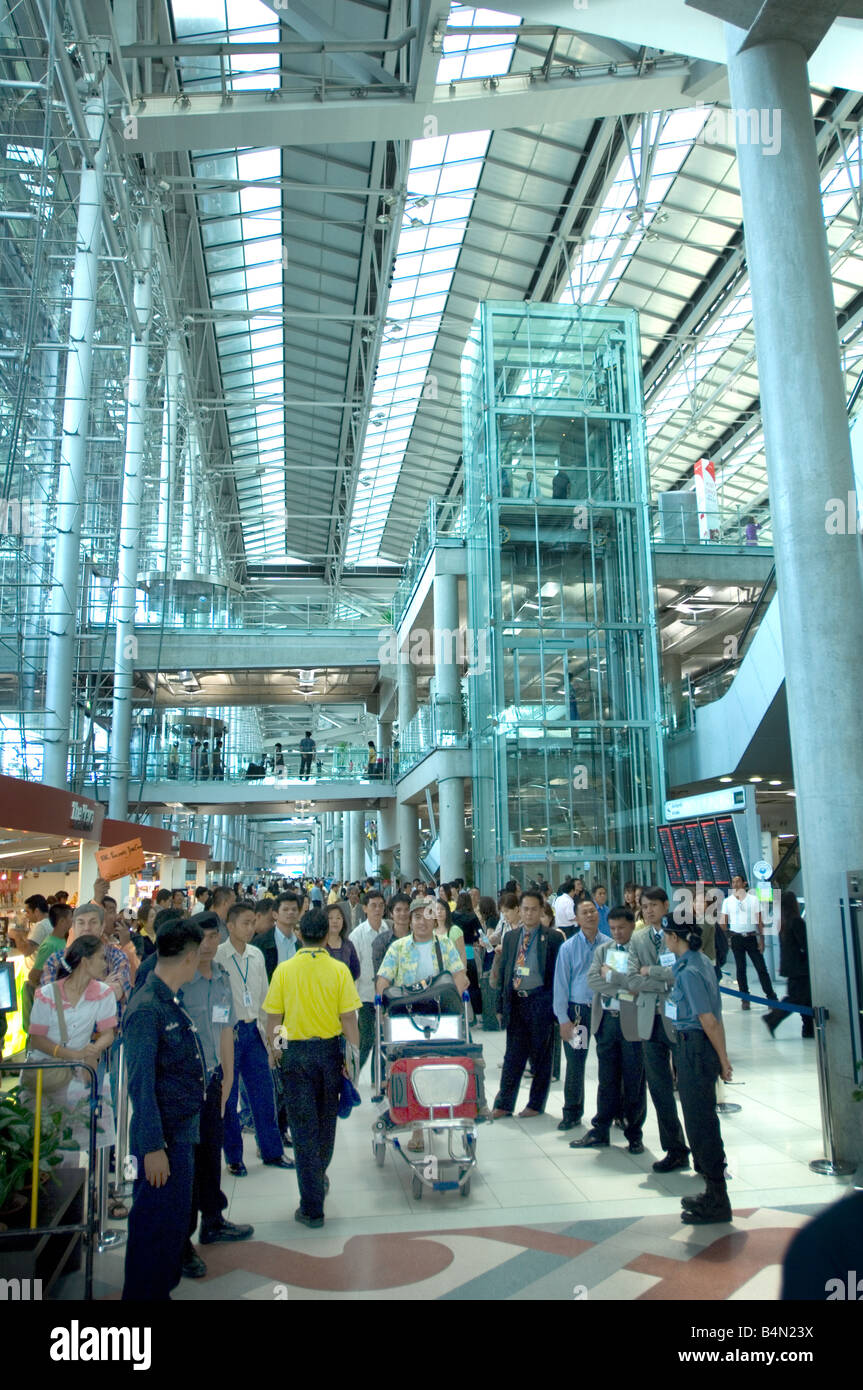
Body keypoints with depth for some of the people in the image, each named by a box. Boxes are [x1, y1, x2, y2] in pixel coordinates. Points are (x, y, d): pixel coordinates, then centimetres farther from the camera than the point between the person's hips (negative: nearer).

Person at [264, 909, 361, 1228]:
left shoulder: (284, 970, -8)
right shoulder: (339, 970, -9)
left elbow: (273, 1018, -4)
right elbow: (349, 1019, -8)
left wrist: (272, 1052, 11)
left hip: (296, 1052, -1)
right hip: (330, 1049, 1)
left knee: (304, 1129, 5)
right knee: (326, 1121, 22)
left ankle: (312, 1208, 9)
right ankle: (320, 1177, 44)